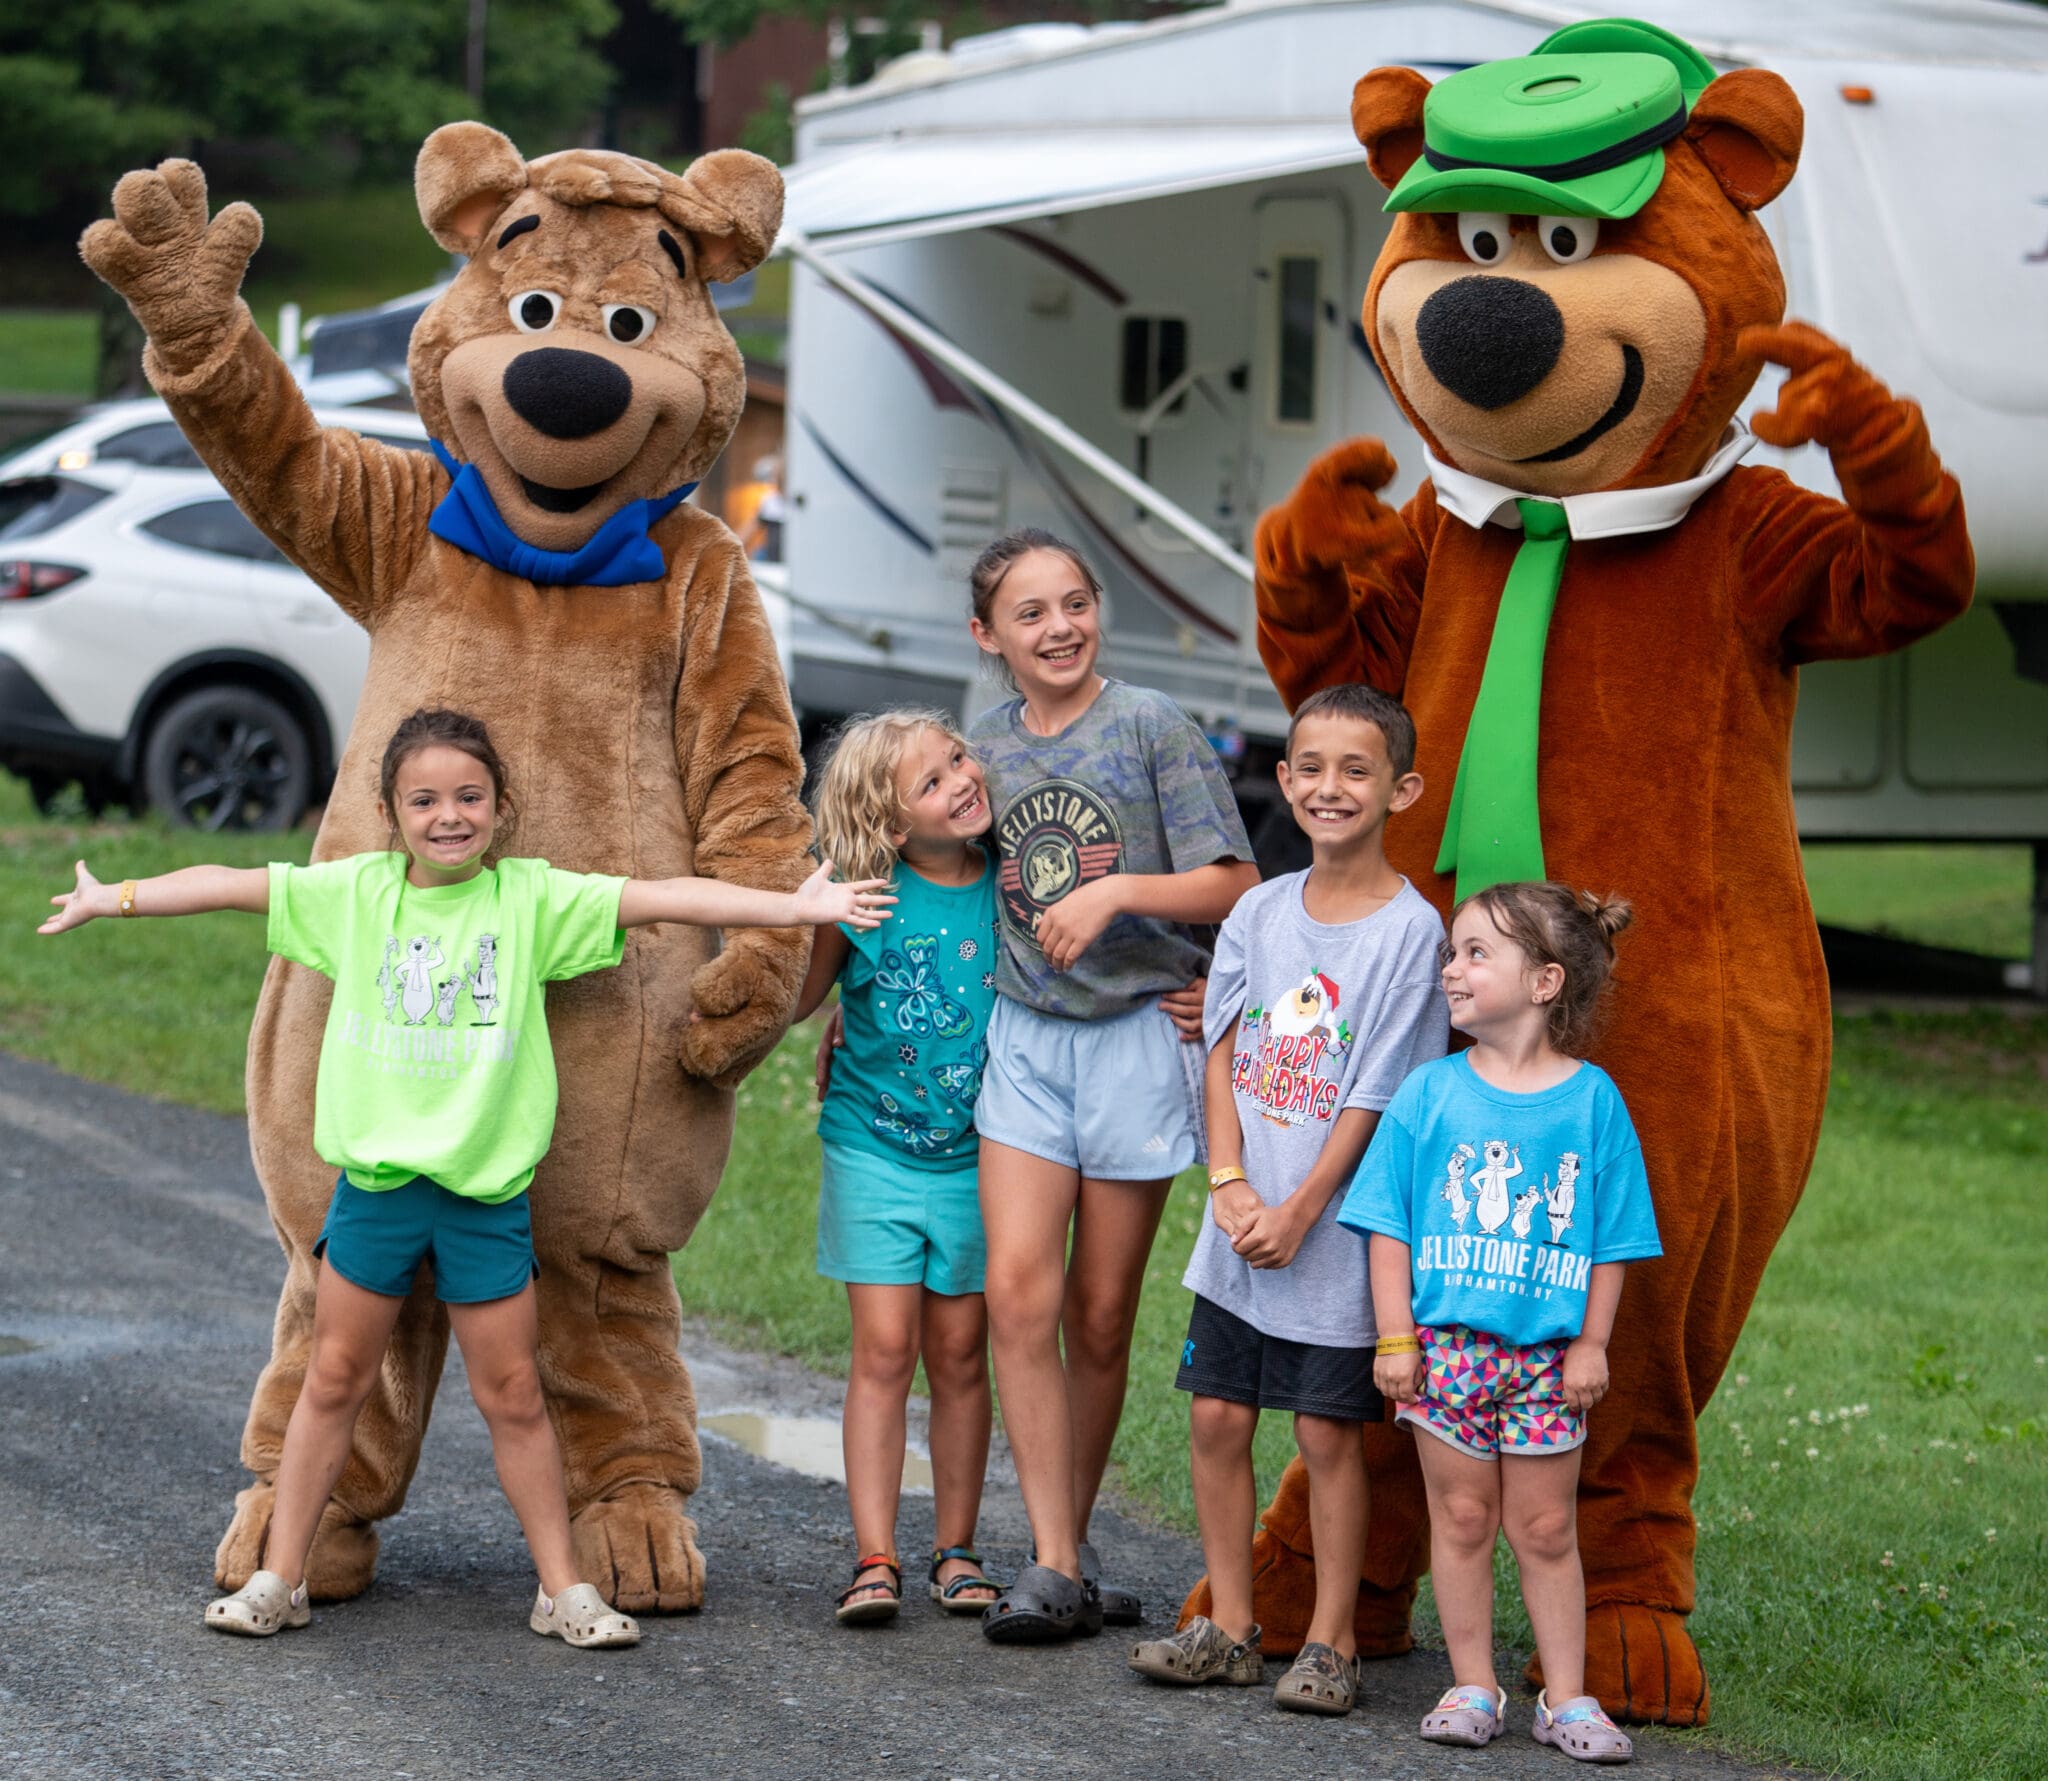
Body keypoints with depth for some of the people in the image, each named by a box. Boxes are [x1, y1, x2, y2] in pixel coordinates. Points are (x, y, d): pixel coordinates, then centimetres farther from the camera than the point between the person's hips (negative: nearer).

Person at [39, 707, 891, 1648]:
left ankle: (563, 1588, 13)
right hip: (374, 1173, 1)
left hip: (486, 1185, -1)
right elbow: (230, 885, 7)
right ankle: (279, 1577, 16)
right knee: (334, 1379, 9)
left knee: (512, 1393, 4)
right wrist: (114, 896, 9)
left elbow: (660, 897, -9)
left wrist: (791, 905, -14)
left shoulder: (531, 898, -3)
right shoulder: (355, 892, 1)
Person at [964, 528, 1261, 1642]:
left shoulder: (1149, 726, -4)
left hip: (1136, 1037, -2)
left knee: (1100, 1318, 4)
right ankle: (1054, 1567, -12)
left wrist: (1117, 890, -21)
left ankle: (1070, 1549, 18)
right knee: (1018, 1292, -13)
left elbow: (1235, 887, -7)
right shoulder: (984, 748, 8)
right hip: (1023, 1038, 3)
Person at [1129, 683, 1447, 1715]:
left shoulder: (1409, 931, -10)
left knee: (1327, 1431, 1)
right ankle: (1229, 1629, 18)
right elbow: (1225, 1056, 5)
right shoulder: (1260, 913, 5)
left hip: (1336, 1232, -5)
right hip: (1241, 1228, 5)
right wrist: (1230, 1183, -8)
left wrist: (1298, 1213, -13)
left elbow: (1377, 1096, -12)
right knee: (1217, 1415, 7)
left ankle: (1331, 1643, 10)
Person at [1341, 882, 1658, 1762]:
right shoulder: (1429, 1094, 0)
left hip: (1546, 1351, -1)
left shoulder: (1593, 1100, -1)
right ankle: (1473, 1689, 15)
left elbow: (1612, 1240, 3)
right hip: (1444, 1344, 1)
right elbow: (1390, 1224, 1)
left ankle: (1567, 1697, 11)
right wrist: (1395, 1336, -4)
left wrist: (1592, 1344, -1)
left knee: (1546, 1529, 5)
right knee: (1462, 1518, 5)